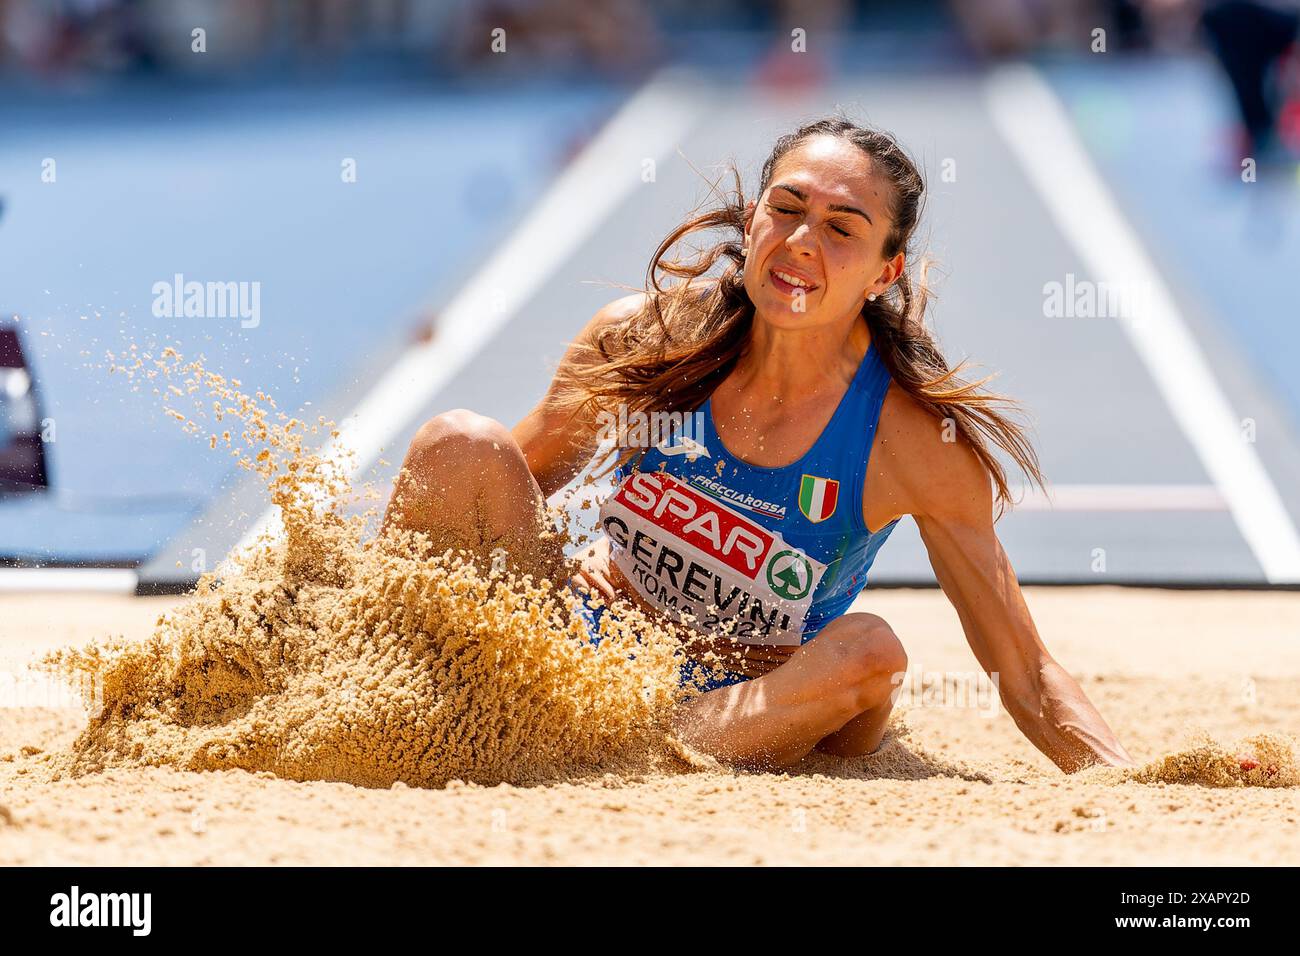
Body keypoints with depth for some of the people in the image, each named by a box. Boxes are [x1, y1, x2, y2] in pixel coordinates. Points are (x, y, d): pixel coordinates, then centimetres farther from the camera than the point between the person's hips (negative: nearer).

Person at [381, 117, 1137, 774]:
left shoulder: (918, 442, -15)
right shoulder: (645, 335, -10)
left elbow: (1027, 676, -11)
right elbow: (515, 476, 7)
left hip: (751, 714, -1)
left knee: (868, 651, -32)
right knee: (459, 443, -17)